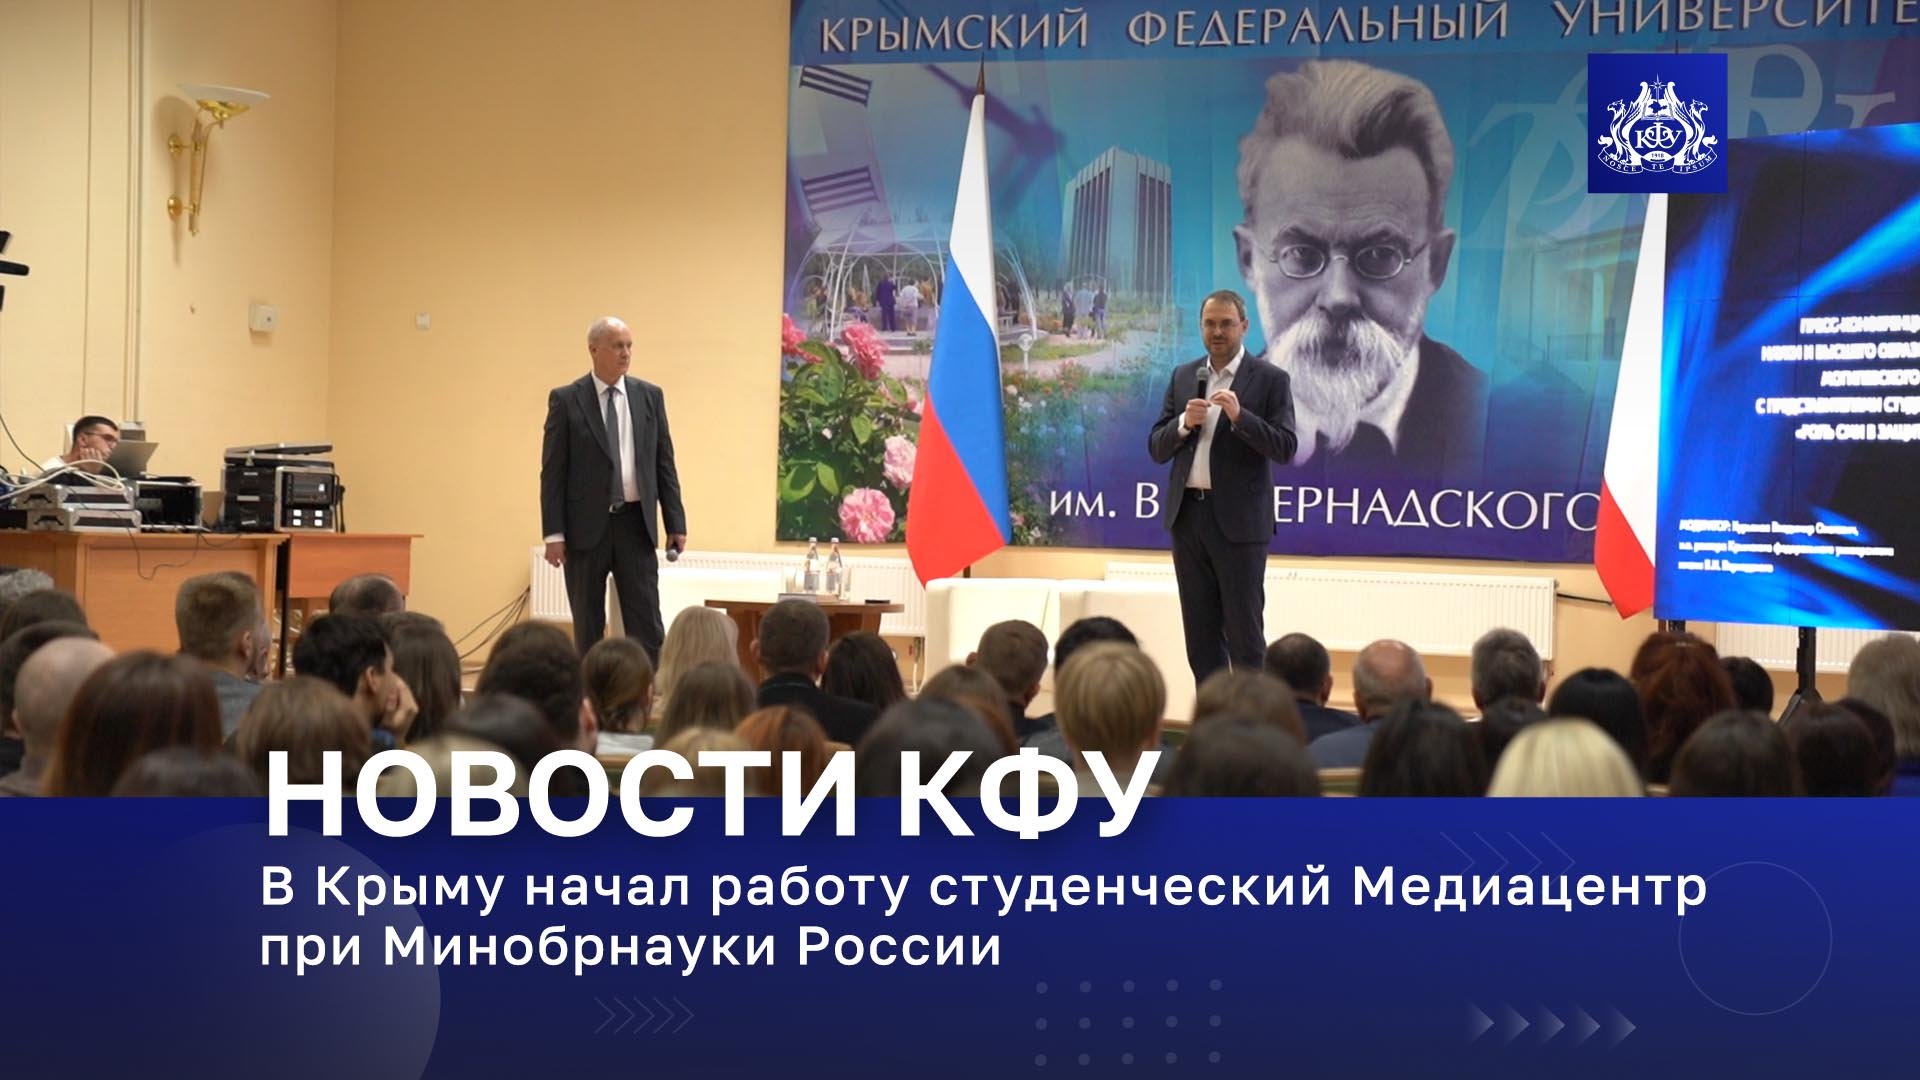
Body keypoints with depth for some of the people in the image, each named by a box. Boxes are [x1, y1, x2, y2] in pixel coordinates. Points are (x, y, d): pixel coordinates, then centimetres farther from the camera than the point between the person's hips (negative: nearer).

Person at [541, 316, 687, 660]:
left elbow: (664, 464, 8)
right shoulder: (566, 399, -1)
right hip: (586, 526, -2)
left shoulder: (650, 396, 7)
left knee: (646, 624, -1)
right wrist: (553, 533, -8)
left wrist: (675, 523, 3)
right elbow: (553, 471, -3)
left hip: (636, 524, 2)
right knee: (588, 627, 7)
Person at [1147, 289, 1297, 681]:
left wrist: (1239, 416, -22)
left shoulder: (1270, 379, -2)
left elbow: (1285, 448, -10)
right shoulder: (1183, 376, 11)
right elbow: (1157, 448, 8)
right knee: (1200, 632, 9)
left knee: (1243, 632, -3)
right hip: (1188, 516, 5)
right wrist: (1184, 423, -11)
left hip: (1239, 520, -5)